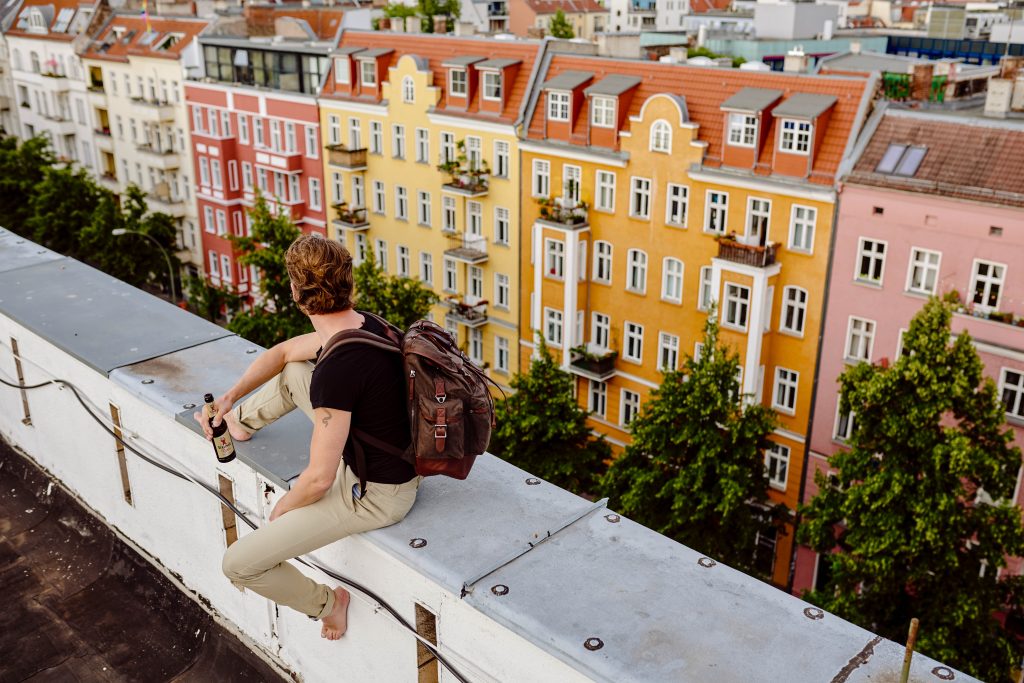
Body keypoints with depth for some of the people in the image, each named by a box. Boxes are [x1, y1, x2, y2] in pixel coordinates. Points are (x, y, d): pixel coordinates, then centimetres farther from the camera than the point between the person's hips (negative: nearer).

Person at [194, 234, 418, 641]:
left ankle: (326, 604, 20)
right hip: (400, 465, 9)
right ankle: (241, 422, 47)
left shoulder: (336, 370, -33)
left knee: (239, 565, -4)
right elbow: (282, 352, 14)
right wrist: (230, 396, 10)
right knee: (292, 373, 19)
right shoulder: (363, 325, -5)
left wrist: (282, 509, -6)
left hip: (374, 495, -9)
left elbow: (319, 479, -26)